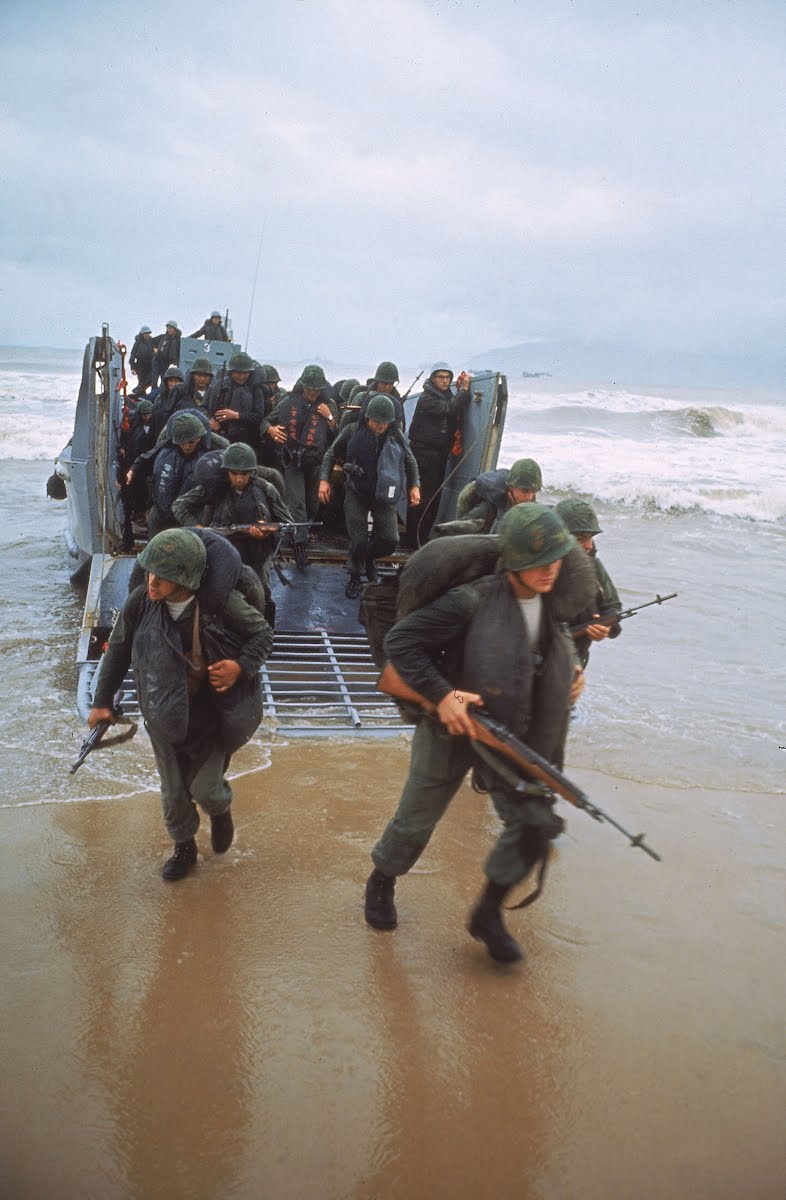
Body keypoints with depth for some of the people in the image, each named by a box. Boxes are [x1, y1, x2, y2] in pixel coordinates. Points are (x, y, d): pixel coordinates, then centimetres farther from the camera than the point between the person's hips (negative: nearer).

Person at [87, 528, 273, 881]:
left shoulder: (221, 602, -25)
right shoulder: (141, 601, -18)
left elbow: (263, 633, -8)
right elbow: (118, 650, 0)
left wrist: (241, 666, -26)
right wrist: (102, 701, 5)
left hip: (212, 716, -3)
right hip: (165, 717, 3)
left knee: (205, 789, 4)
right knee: (174, 791, 16)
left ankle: (221, 810, 42)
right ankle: (184, 846, 44)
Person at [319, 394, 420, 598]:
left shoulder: (396, 436, -3)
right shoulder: (353, 432, -8)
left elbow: (410, 461, 13)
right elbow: (331, 454, 3)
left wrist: (414, 485, 5)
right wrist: (324, 480, -6)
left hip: (384, 496, 2)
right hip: (356, 493, -2)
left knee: (390, 540, -3)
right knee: (358, 541, -6)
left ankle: (369, 557, 30)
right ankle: (354, 578, 18)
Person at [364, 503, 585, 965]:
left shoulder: (554, 601, -3)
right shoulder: (474, 601, -24)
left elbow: (563, 644, 21)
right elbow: (400, 641, -24)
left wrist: (573, 669, 2)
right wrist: (441, 693, -30)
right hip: (454, 727, -5)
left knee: (535, 823, -7)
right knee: (416, 821, 11)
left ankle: (488, 914, 15)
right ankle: (382, 882, 43)